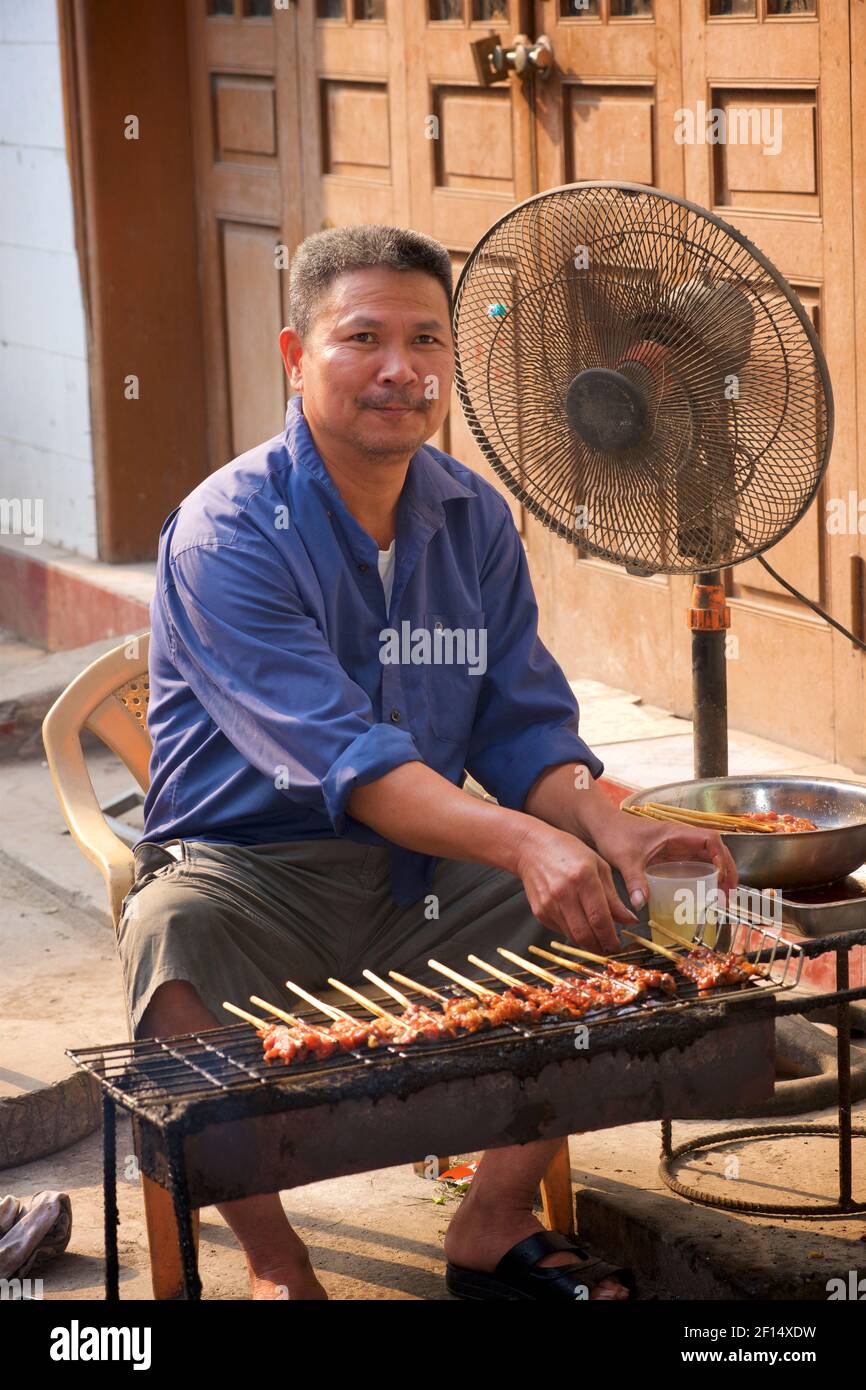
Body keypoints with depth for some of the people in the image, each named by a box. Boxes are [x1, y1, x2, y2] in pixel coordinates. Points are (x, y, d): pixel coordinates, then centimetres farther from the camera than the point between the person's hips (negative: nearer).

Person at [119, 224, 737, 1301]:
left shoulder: (475, 519, 5)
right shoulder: (228, 533, -16)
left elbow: (522, 725, 5)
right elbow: (342, 758, -28)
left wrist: (612, 831, -17)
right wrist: (522, 841, -41)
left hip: (421, 881, 6)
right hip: (247, 874, -5)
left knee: (618, 914, -14)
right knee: (172, 939, -37)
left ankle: (493, 1225, 1)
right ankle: (273, 1261, -15)